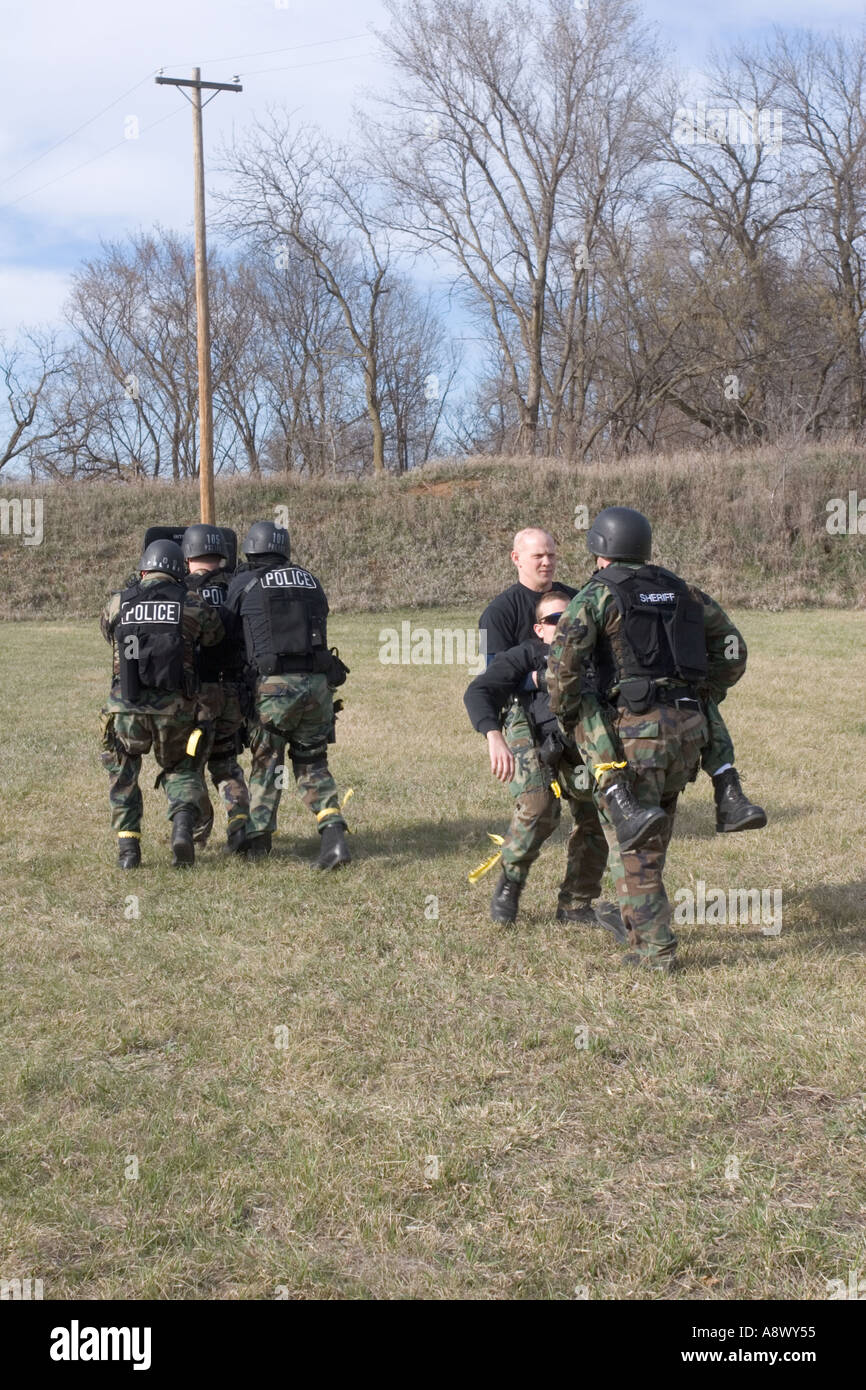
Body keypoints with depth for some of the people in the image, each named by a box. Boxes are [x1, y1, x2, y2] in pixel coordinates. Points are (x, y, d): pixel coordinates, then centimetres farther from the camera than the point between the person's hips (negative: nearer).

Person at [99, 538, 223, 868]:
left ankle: (128, 845, 13)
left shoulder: (117, 604, 4)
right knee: (180, 769, 22)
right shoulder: (193, 606, 0)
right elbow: (216, 635, 14)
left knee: (122, 771, 24)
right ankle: (182, 825, -6)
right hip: (175, 708, 0)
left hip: (127, 706, 1)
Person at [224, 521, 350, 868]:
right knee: (312, 763, 13)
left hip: (275, 683, -3)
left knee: (266, 761, 13)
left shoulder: (243, 583, 4)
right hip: (318, 681, 3)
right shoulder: (310, 581, 15)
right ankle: (334, 835, -3)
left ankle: (257, 838, 17)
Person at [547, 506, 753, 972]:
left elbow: (564, 657, -15)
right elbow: (732, 650, 19)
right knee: (653, 832, 22)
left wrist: (564, 713, 0)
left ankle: (654, 947, -4)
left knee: (628, 838, 0)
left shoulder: (599, 594, 0)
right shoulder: (680, 591, 17)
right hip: (689, 726, 6)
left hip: (638, 726, -6)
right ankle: (640, 917, 32)